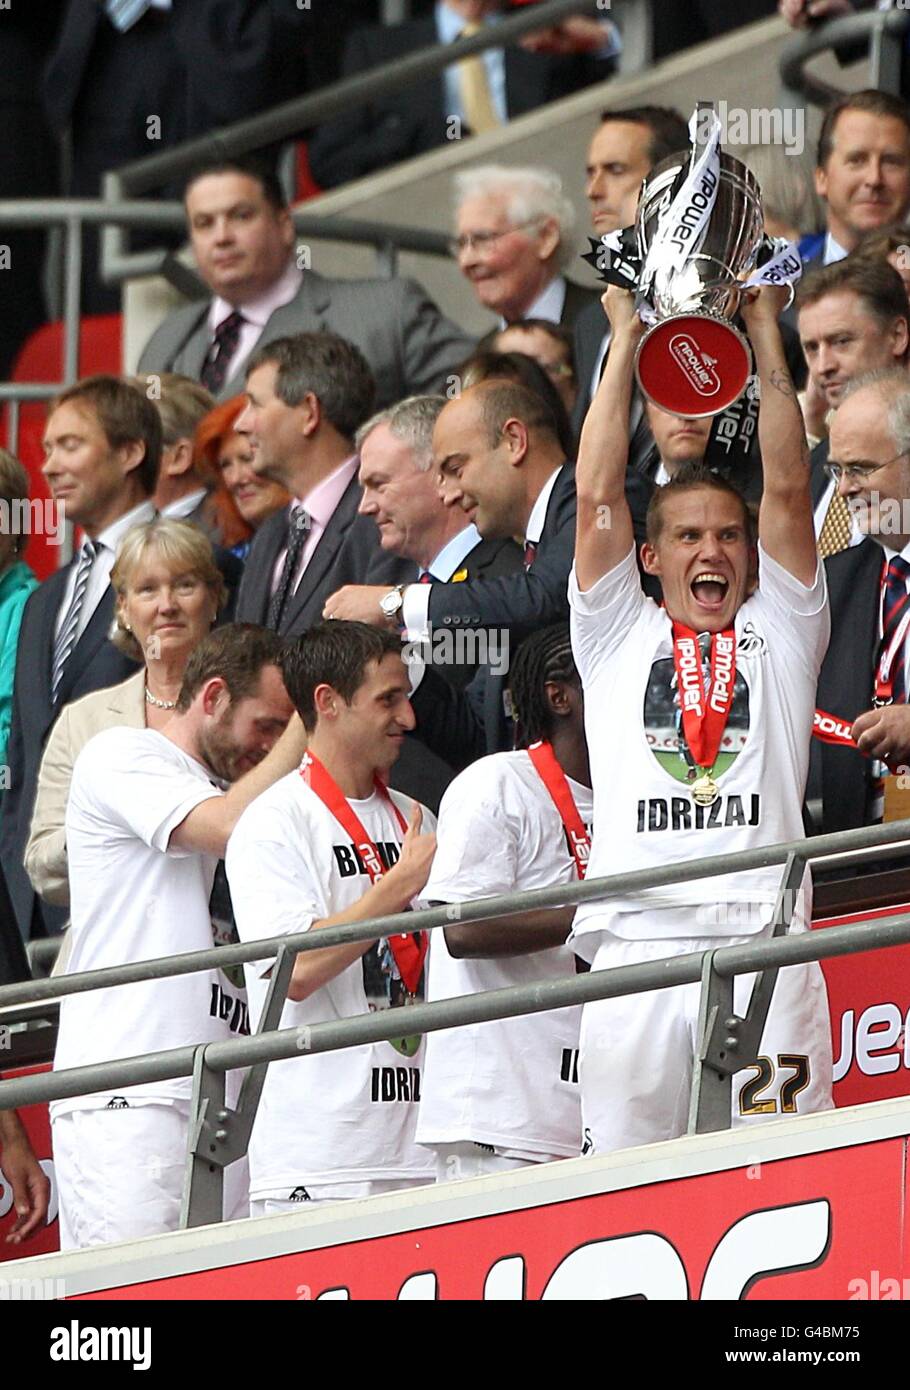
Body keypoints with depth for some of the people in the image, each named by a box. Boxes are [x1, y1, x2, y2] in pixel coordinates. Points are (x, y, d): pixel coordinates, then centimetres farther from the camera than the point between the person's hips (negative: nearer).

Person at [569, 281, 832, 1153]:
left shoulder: (778, 632, 19)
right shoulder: (621, 637, 19)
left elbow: (787, 490, 10)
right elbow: (597, 496, 12)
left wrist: (764, 331, 11)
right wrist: (625, 338, 14)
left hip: (763, 940, 0)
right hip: (638, 941, 0)